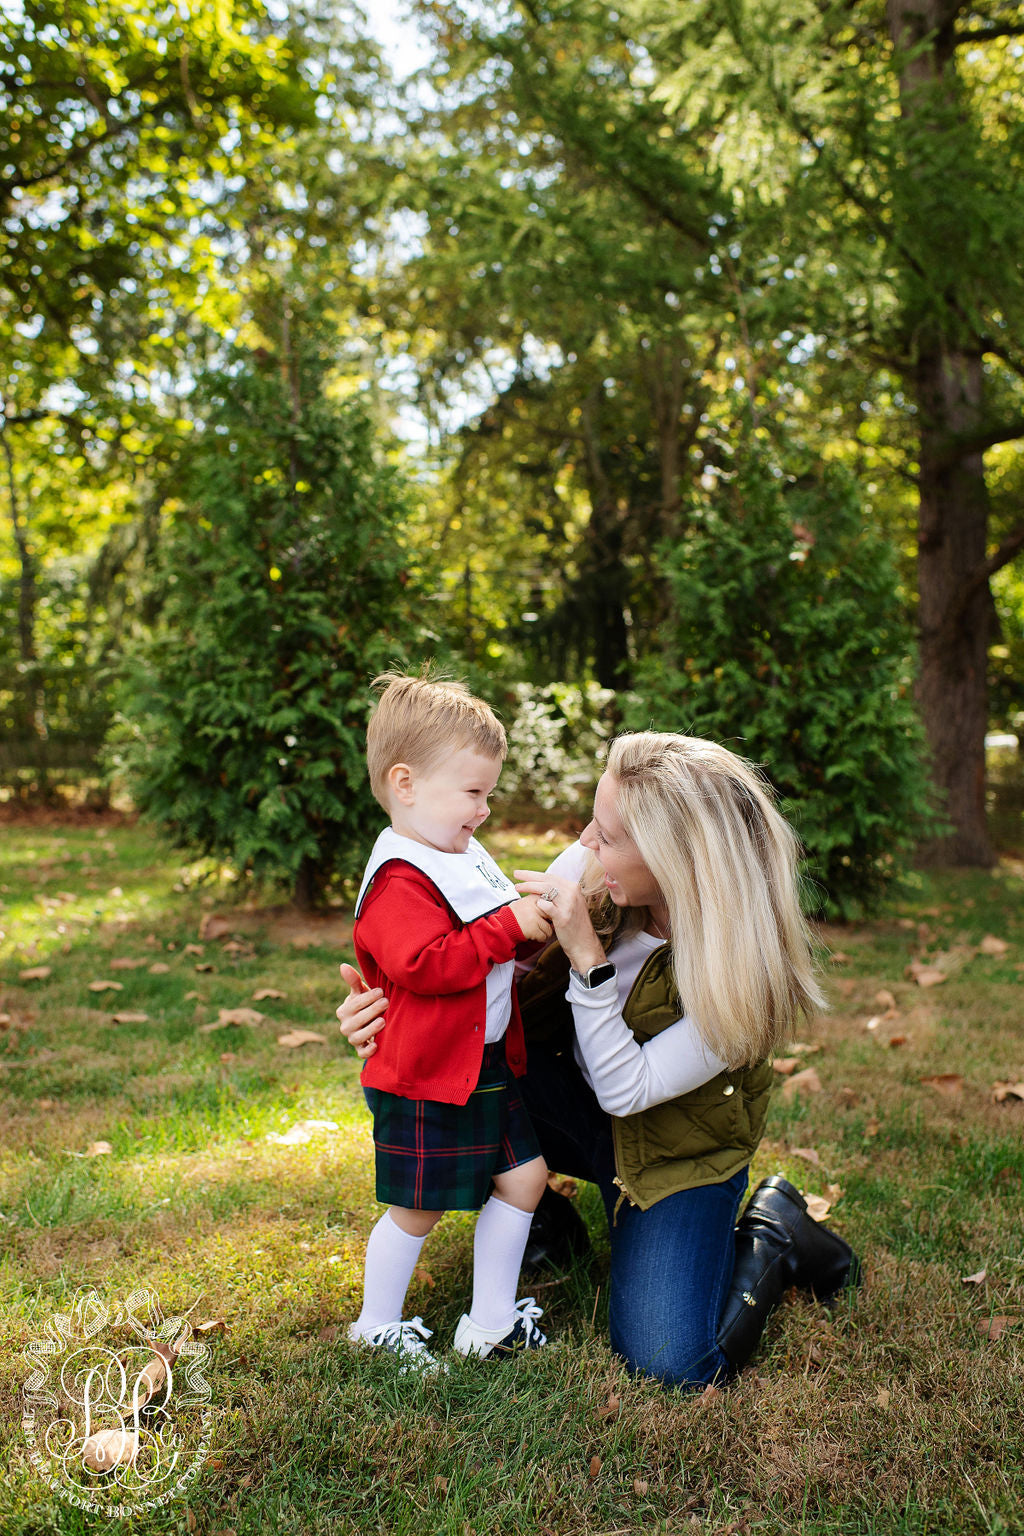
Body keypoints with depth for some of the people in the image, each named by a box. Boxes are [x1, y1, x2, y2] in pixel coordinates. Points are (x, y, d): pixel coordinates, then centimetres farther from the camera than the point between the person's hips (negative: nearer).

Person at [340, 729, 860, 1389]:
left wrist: (586, 956, -39)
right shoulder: (593, 868, -20)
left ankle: (773, 1235, 12)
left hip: (680, 1152, -4)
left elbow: (624, 1090, -30)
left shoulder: (744, 970, -31)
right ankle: (540, 1220, 8)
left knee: (672, 1363, -19)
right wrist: (391, 1002, -28)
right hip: (573, 1102, 5)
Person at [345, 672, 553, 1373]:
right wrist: (510, 926, -28)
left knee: (524, 1176, 13)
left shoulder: (466, 857, 9)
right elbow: (426, 963, -33)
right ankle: (377, 1326, 30)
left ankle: (490, 1324, 29)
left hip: (489, 1064, 9)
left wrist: (533, 914, 3)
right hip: (426, 1078, -9)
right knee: (418, 1210, 5)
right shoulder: (399, 879, -21)